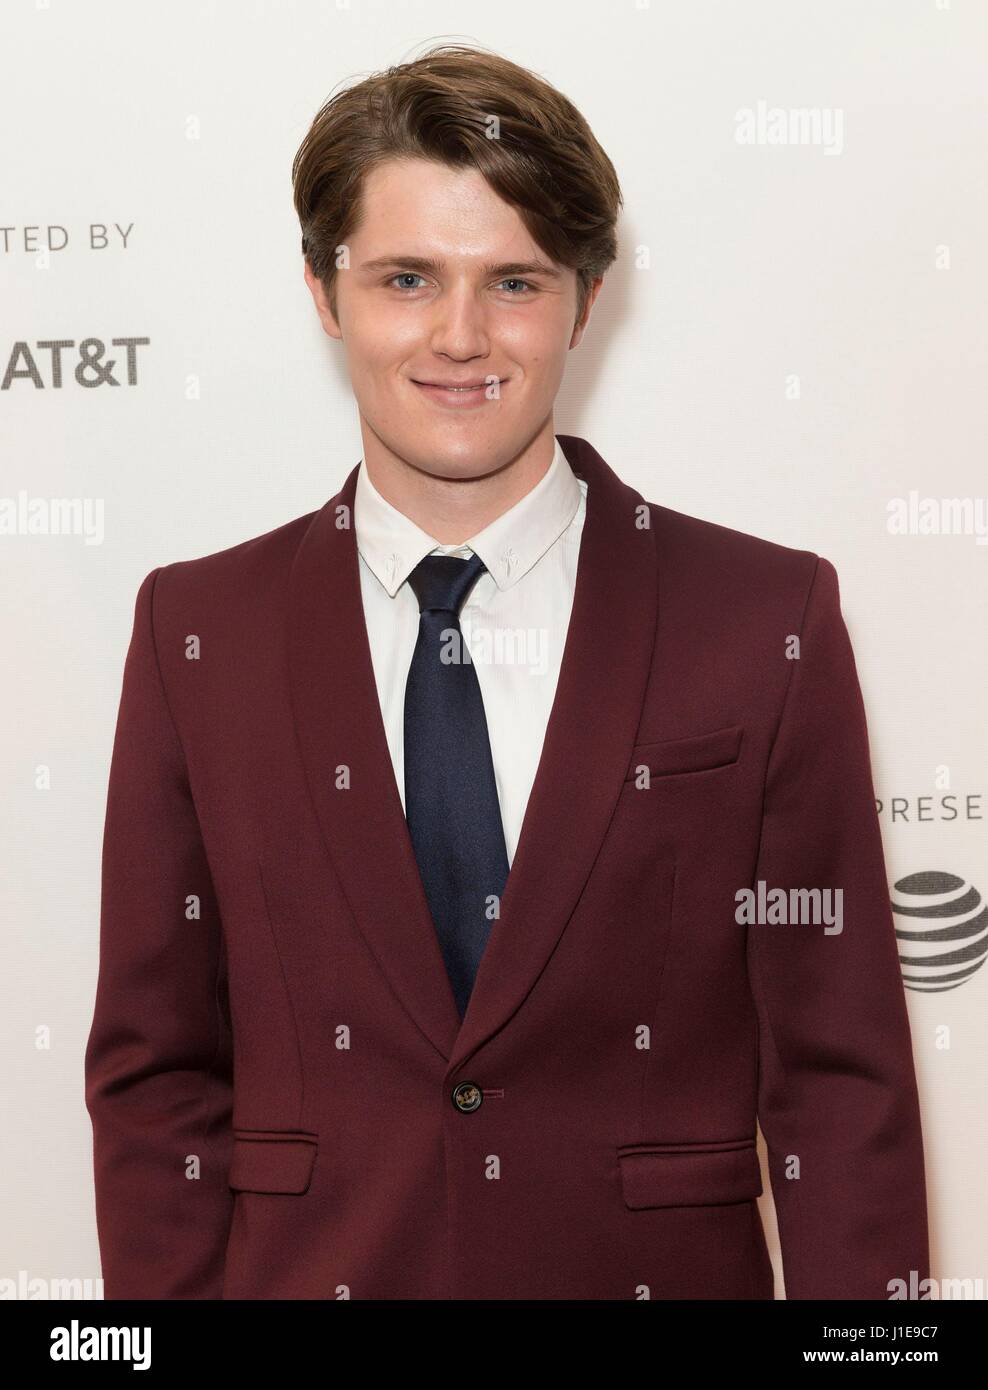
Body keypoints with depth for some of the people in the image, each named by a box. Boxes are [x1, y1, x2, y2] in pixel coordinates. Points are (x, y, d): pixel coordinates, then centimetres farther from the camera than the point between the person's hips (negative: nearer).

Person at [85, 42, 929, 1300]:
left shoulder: (768, 620, -6)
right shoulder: (197, 631, -2)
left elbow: (840, 1083, -6)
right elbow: (154, 1072, 1)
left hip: (661, 1264, 0)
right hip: (309, 1265, 1)